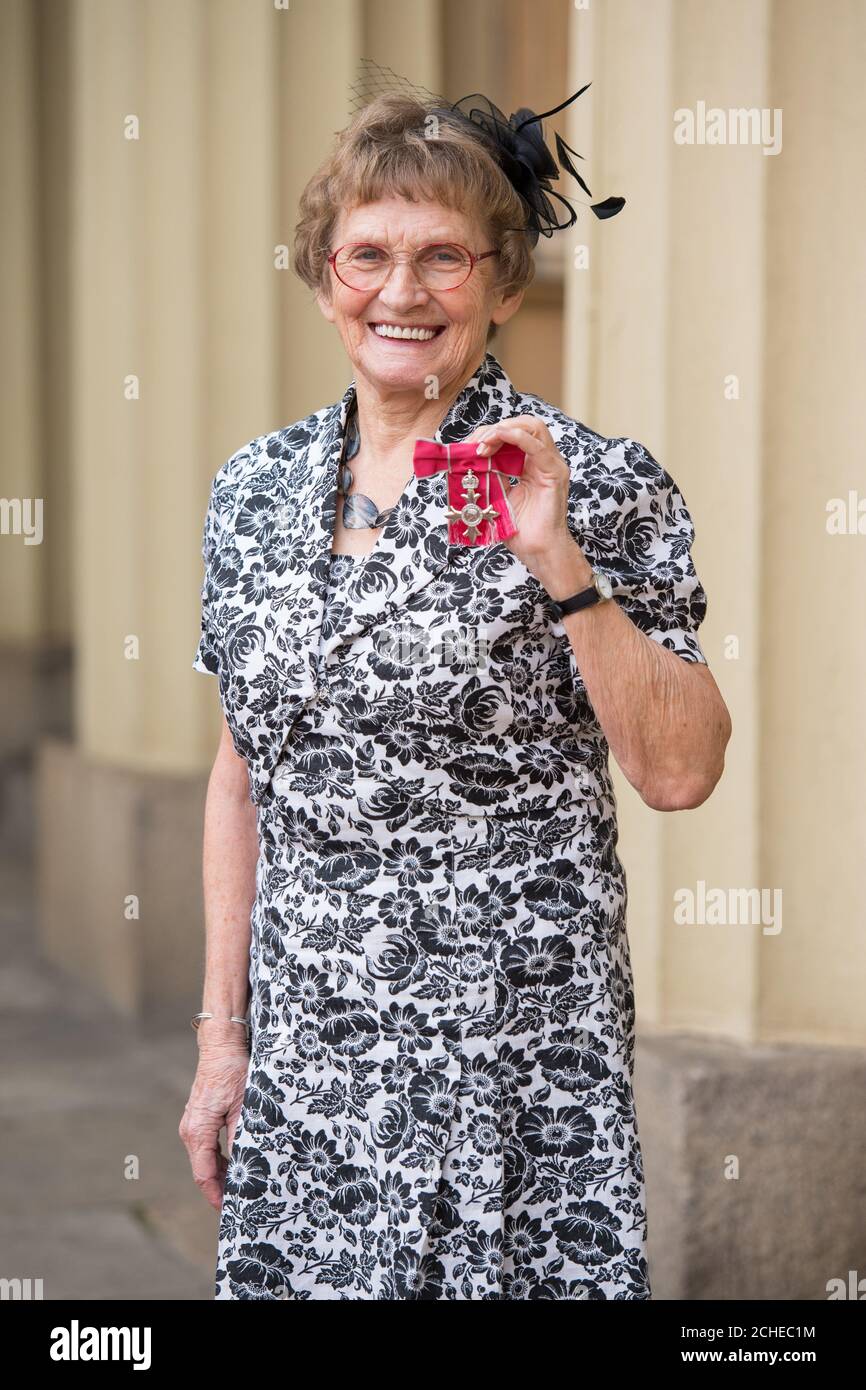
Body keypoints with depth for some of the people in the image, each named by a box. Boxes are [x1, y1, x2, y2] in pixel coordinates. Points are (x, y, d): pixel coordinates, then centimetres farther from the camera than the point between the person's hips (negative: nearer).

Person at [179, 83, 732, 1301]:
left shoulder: (596, 483, -7)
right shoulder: (257, 490, 6)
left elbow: (680, 774, -11)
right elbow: (243, 777, 12)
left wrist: (560, 564, -21)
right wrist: (222, 1033, 11)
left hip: (517, 1052, -4)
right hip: (301, 1053, 4)